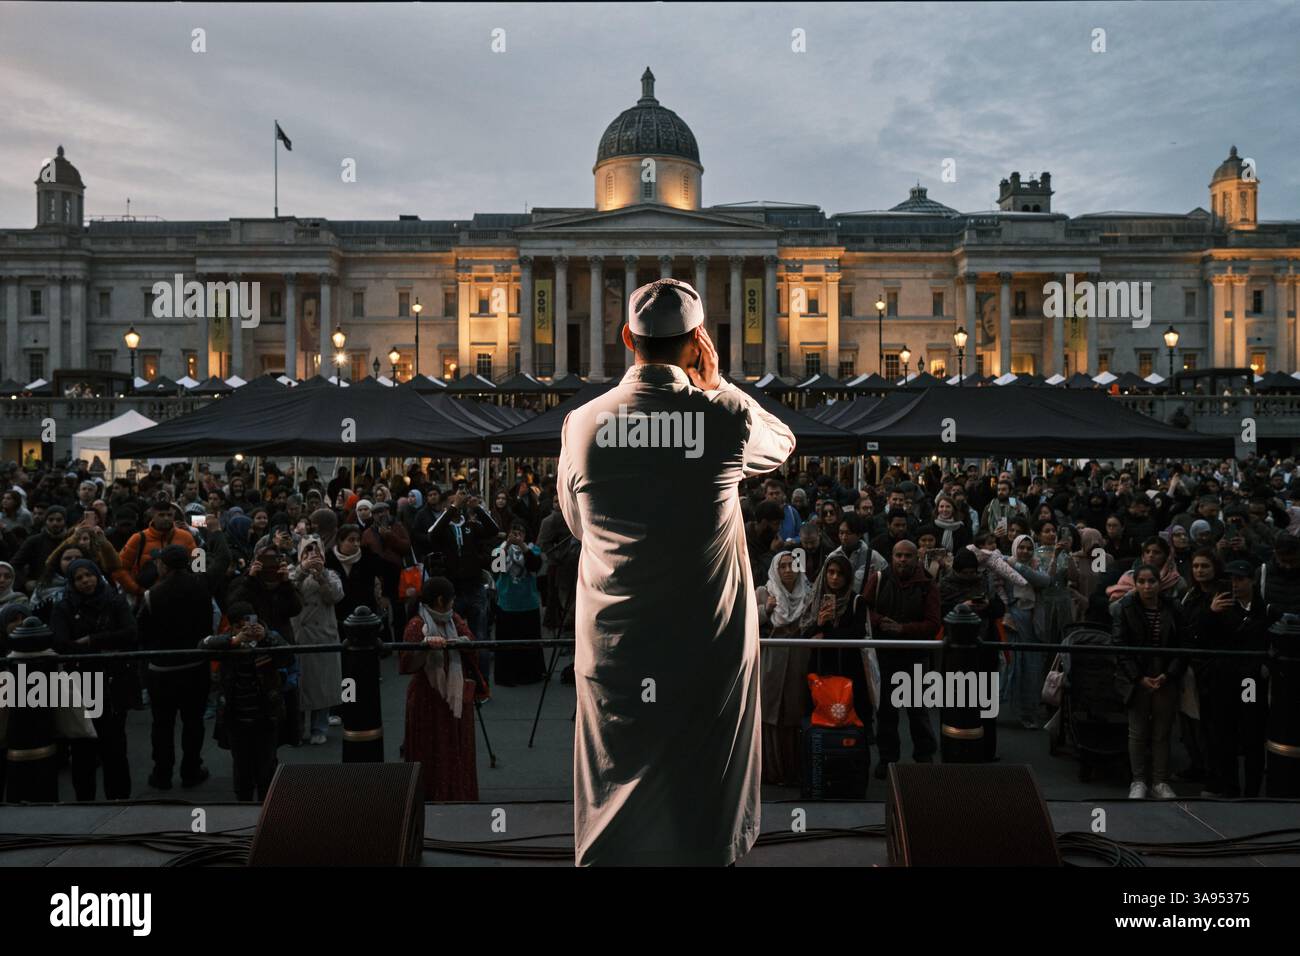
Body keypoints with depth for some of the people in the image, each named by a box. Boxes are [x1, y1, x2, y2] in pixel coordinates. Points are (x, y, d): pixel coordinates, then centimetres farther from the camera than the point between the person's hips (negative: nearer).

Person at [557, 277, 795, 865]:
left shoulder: (581, 424, -9)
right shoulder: (726, 418, -13)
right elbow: (783, 444, 10)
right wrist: (715, 384, 13)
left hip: (614, 642, 2)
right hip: (710, 646, -1)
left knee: (616, 792, 19)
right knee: (704, 794, 18)